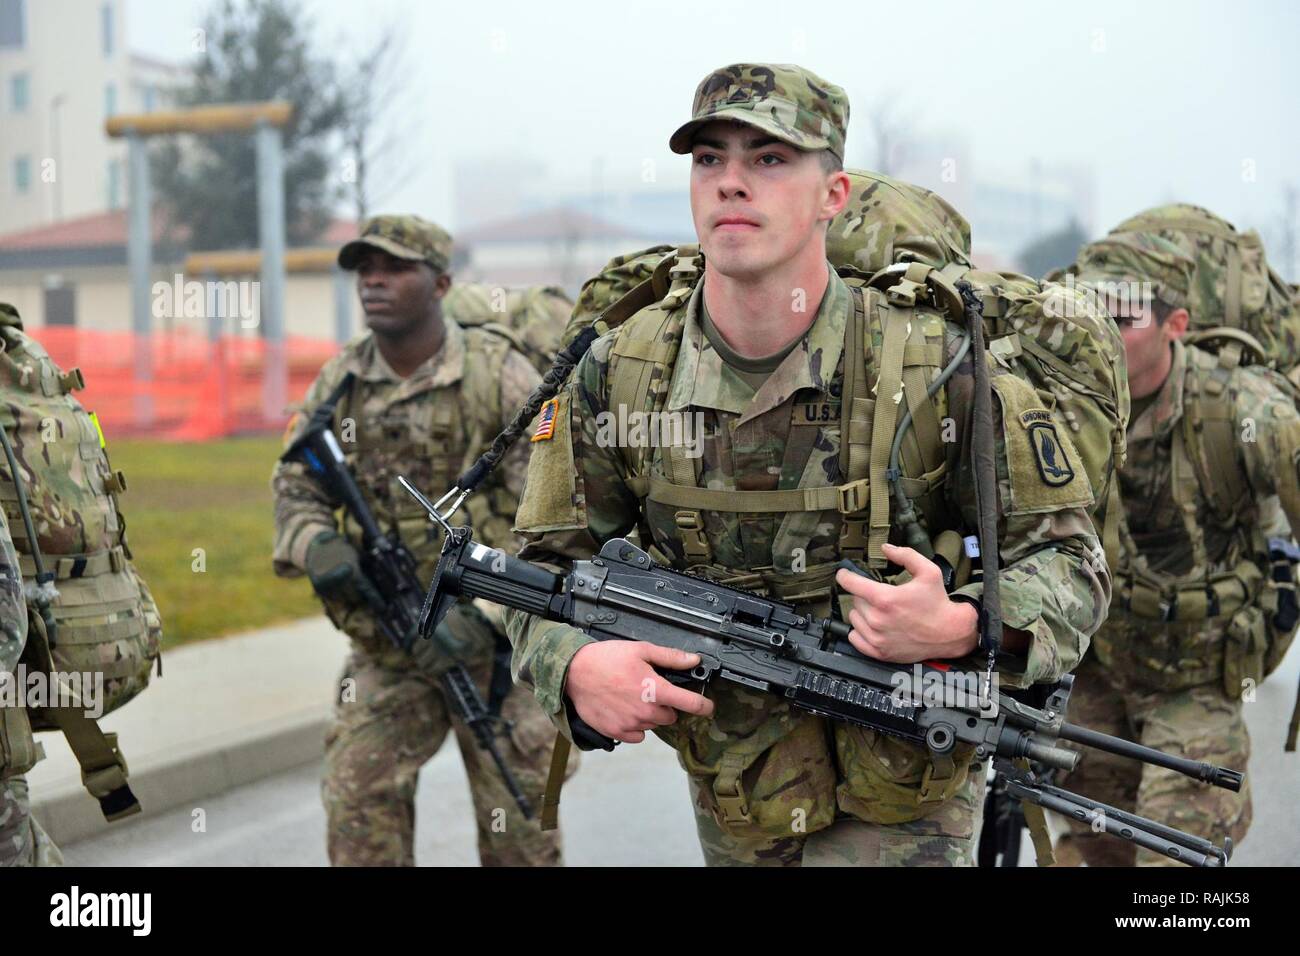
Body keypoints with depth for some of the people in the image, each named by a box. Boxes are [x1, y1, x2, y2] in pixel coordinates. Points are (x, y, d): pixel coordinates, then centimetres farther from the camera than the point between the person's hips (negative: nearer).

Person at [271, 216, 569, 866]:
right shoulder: (340, 381, 3)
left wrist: (487, 614, -23)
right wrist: (318, 547, -14)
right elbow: (295, 485, 9)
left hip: (495, 636, -3)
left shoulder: (499, 374, -11)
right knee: (357, 800, -3)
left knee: (518, 812, 5)